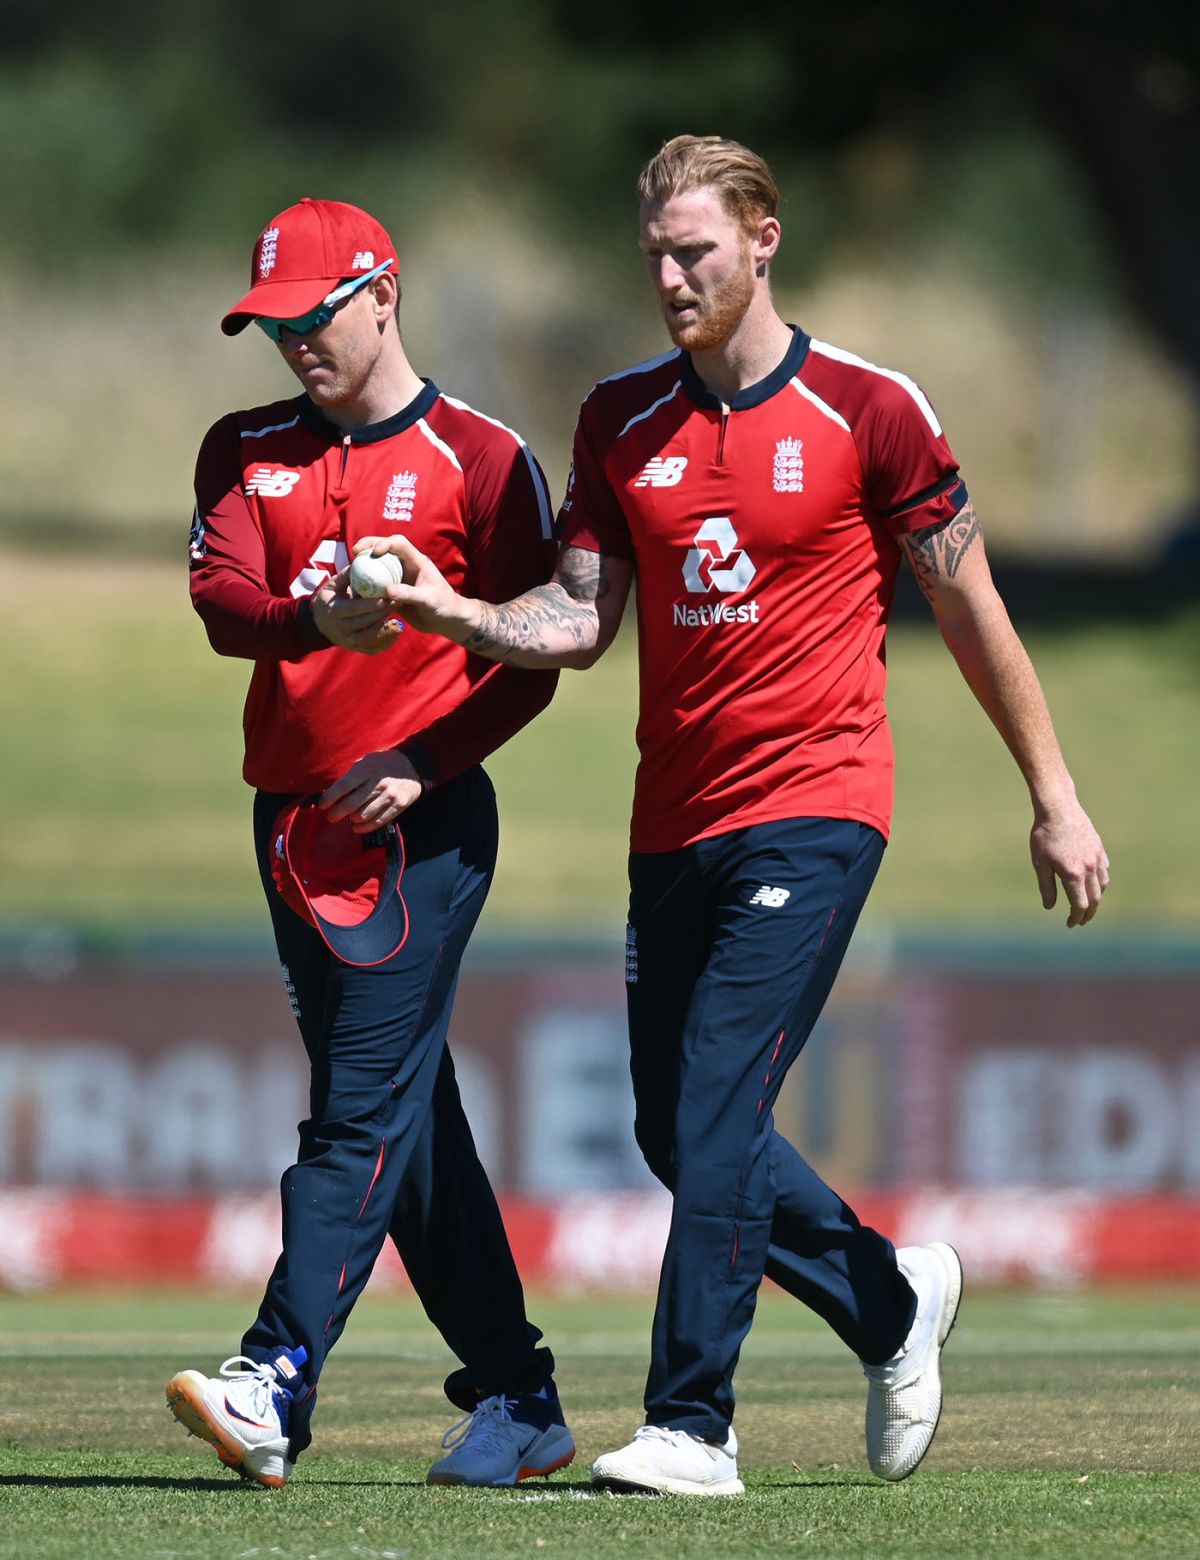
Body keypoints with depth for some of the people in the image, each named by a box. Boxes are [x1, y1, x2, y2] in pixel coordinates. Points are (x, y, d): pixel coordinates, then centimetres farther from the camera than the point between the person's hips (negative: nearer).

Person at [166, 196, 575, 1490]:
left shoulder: (482, 460, -2)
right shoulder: (246, 452, 12)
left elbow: (530, 665, -3)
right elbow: (221, 601, -6)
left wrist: (422, 767, -16)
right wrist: (316, 620, -27)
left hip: (424, 819, -6)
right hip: (293, 822, 6)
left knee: (367, 1107, -14)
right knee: (408, 1115, 9)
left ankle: (276, 1387, -26)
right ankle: (517, 1404, 16)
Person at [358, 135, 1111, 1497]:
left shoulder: (868, 411, -5)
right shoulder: (622, 419, 9)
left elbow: (970, 610, 0)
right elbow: (579, 619, 6)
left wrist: (1053, 797, 2)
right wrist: (452, 614, -13)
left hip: (814, 810, -6)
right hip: (675, 816, 6)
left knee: (717, 1112, -15)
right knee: (675, 1129, 9)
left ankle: (691, 1425, -14)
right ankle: (893, 1304, 31)